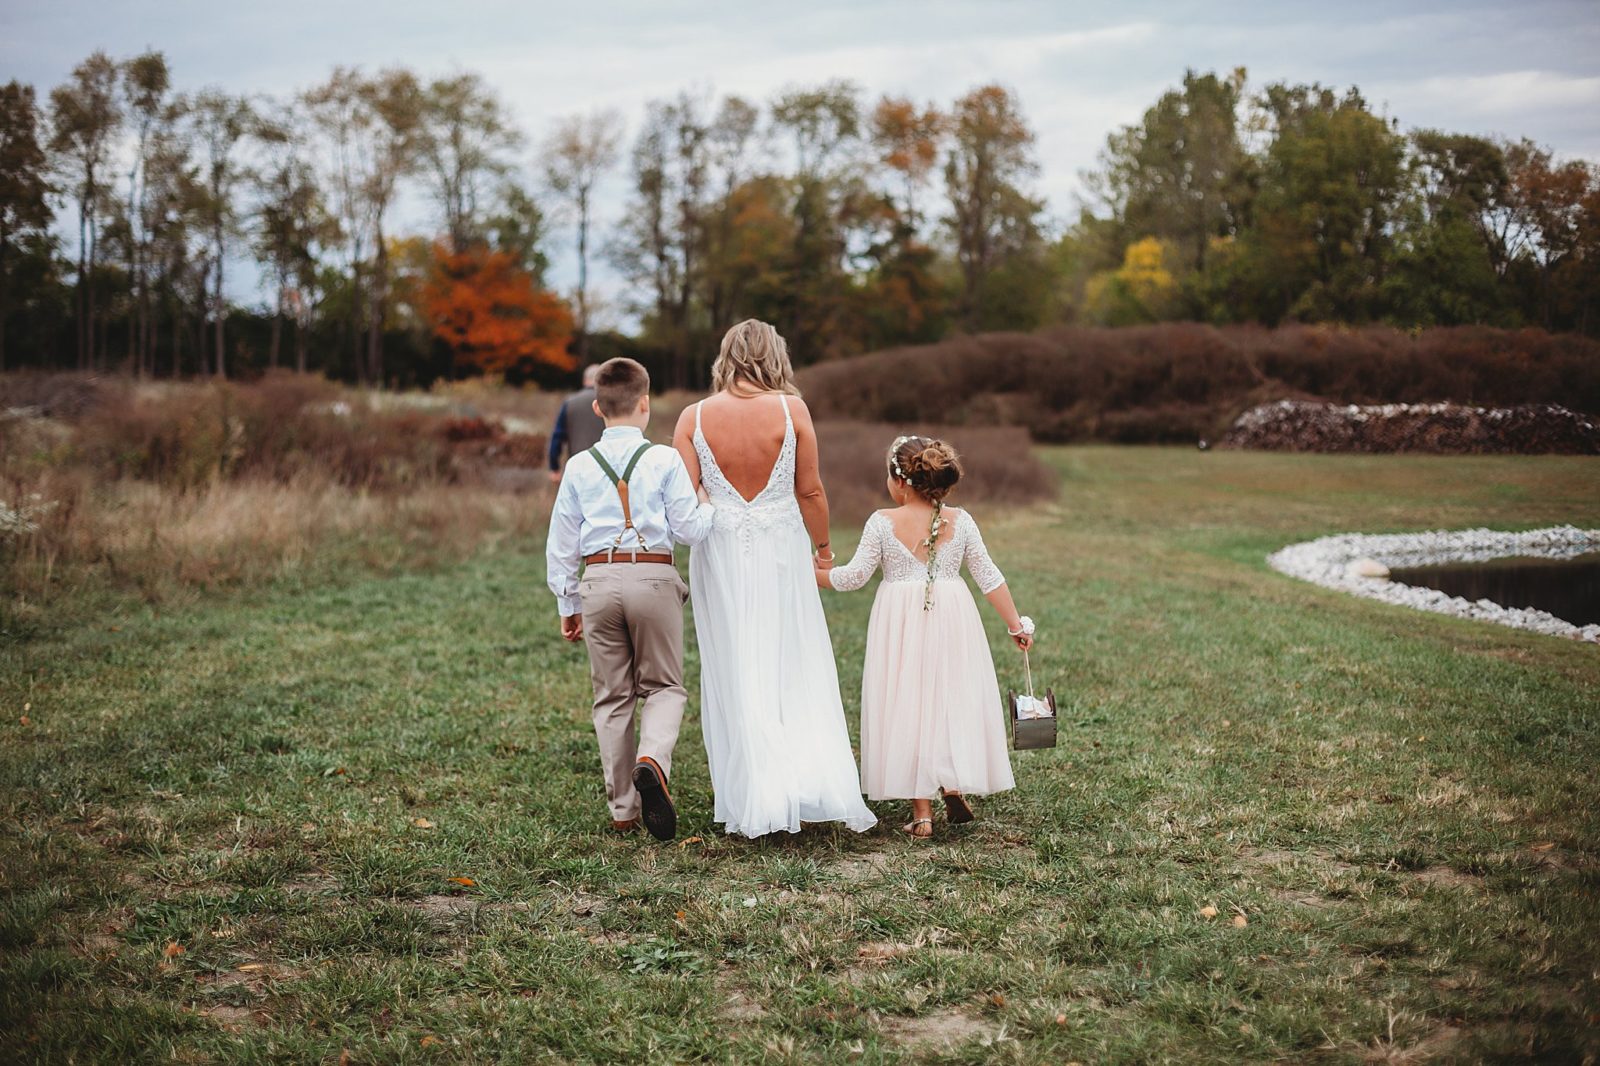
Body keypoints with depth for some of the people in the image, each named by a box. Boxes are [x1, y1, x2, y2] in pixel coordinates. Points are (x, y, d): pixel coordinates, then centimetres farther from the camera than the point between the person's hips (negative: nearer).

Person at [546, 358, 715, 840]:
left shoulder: (579, 466, 6)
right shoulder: (665, 460, -2)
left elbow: (561, 543, 10)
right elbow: (690, 529, -2)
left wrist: (568, 603, 18)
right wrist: (711, 507, 18)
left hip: (598, 581, 2)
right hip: (654, 577, -2)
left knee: (612, 696, 11)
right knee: (664, 685, 10)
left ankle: (623, 809, 13)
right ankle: (652, 759, -20)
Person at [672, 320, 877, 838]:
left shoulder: (694, 417, -4)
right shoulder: (791, 409, -6)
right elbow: (810, 491, -1)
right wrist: (823, 548, 12)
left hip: (720, 551, 1)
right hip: (781, 548, -1)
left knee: (736, 678, 8)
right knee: (800, 676, 8)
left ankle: (753, 805, 11)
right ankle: (820, 787, -1)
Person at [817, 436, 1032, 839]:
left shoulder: (882, 522, -7)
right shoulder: (960, 521, 1)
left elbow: (854, 576, -5)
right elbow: (989, 577, 3)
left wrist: (810, 574, 10)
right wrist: (1016, 624, 11)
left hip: (899, 624, -2)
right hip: (952, 621, 2)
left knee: (908, 706, 4)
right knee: (954, 701, 15)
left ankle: (922, 811, 4)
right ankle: (954, 787, 7)